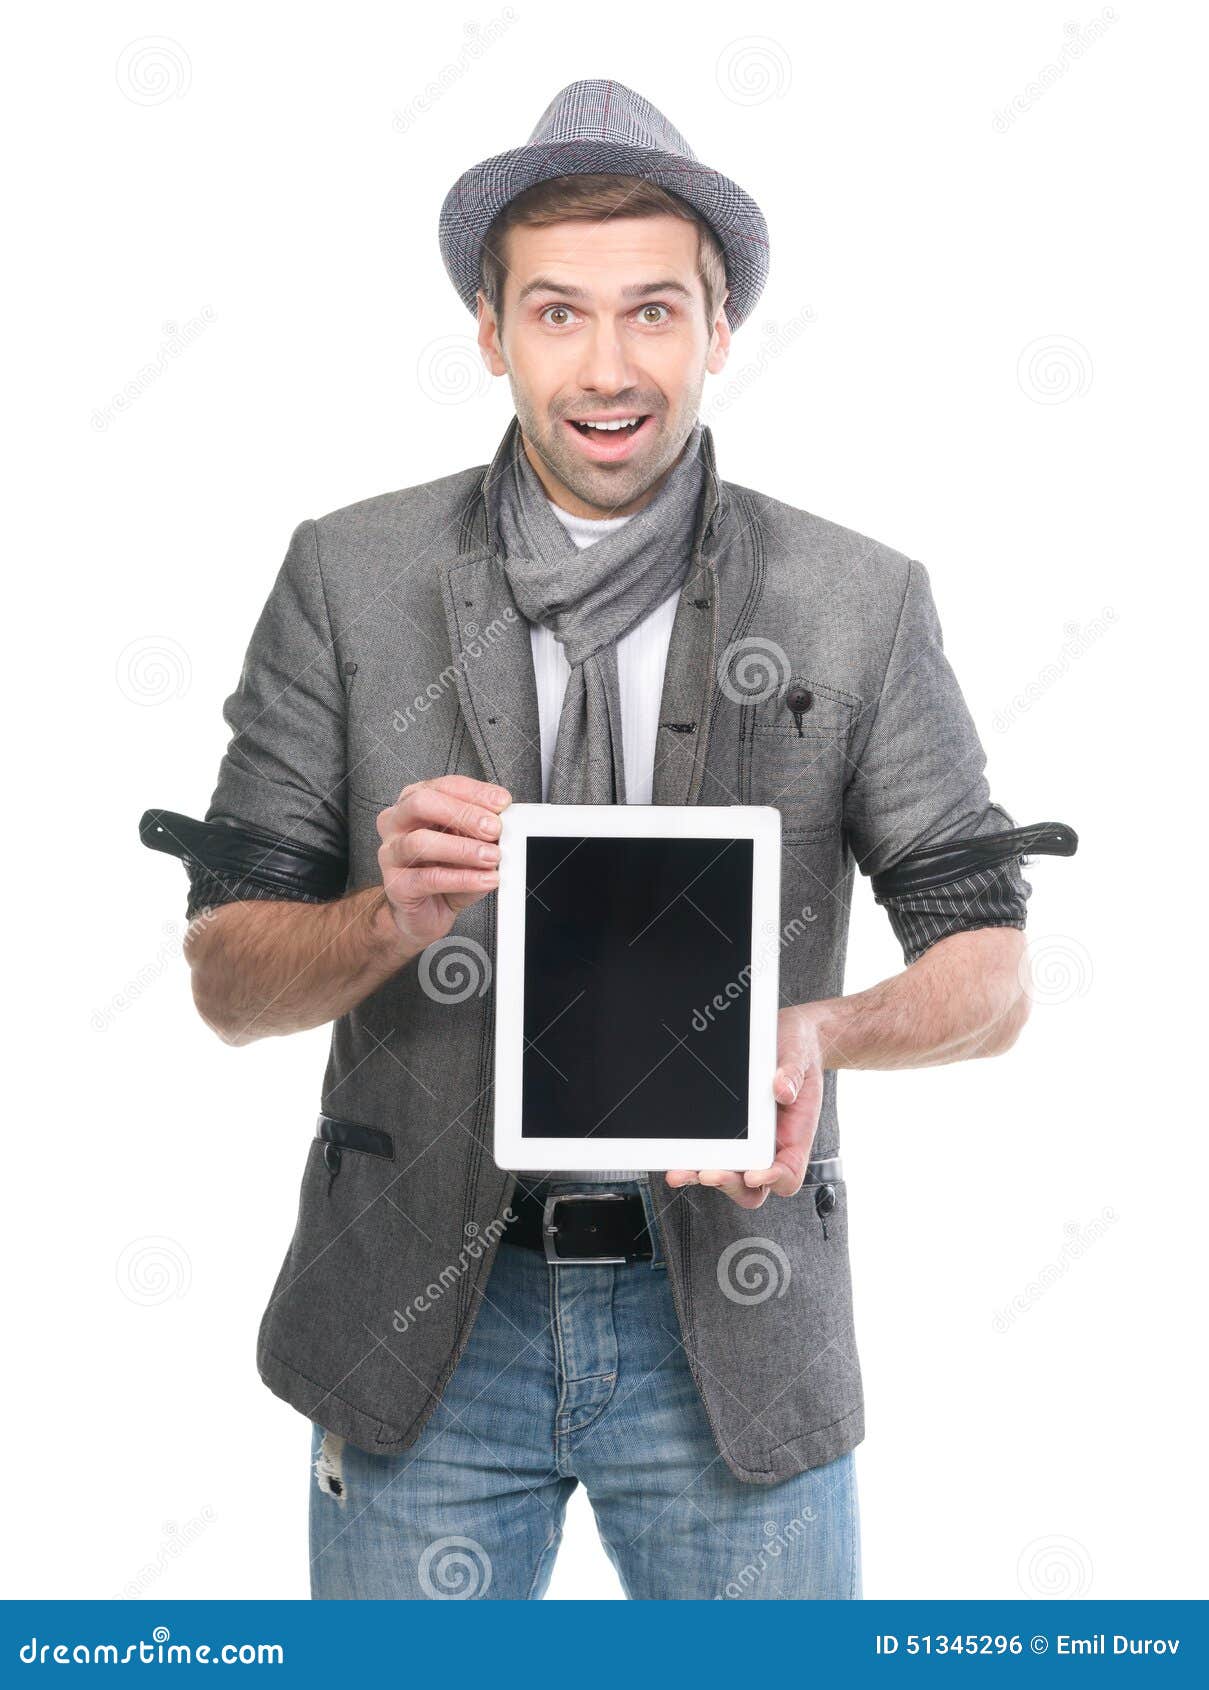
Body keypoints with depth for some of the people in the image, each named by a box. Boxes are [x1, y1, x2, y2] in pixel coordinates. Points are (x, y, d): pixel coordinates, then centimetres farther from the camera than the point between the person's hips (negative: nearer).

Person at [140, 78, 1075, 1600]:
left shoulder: (859, 605, -2)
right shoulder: (347, 579, -2)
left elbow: (989, 972, 1)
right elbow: (227, 980, 0)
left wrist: (823, 1032, -20)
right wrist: (393, 917, -21)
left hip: (728, 1313, 0)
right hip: (425, 1321, 0)